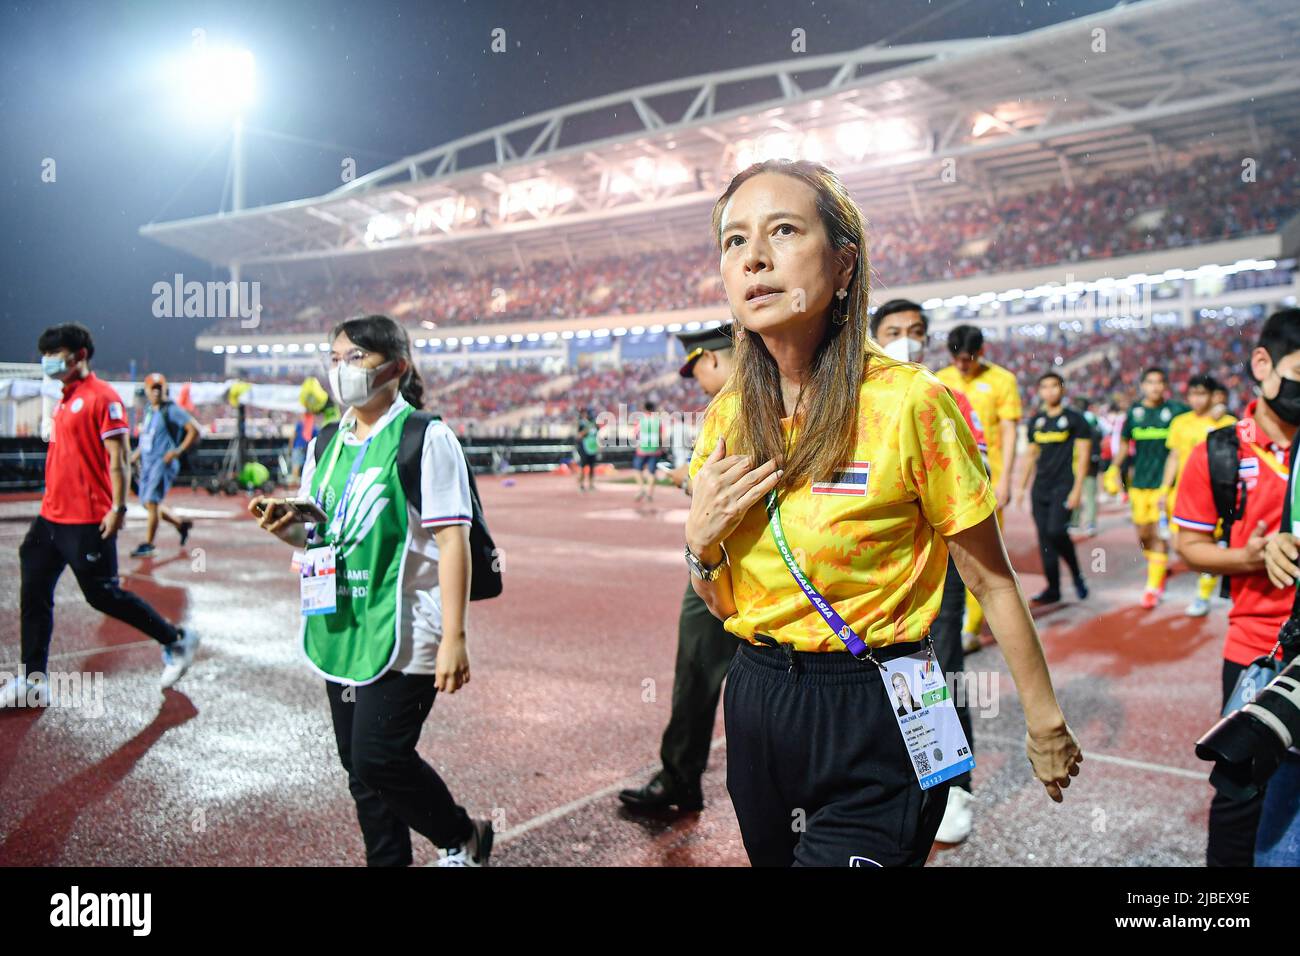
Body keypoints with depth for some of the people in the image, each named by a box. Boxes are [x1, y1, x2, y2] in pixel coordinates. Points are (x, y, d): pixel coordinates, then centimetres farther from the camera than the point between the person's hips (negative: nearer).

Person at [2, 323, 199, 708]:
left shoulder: (102, 397, -12)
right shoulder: (65, 400, 15)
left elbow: (119, 457, -16)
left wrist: (118, 507, -21)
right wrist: (53, 502, 21)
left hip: (88, 521, -9)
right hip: (52, 516, 9)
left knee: (103, 595, -1)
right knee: (34, 595, 7)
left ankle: (175, 640, 16)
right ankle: (32, 681, 15)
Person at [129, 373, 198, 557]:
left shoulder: (172, 410, -10)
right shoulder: (149, 410, 14)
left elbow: (194, 431, -16)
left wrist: (178, 451, -21)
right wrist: (137, 454, 17)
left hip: (163, 463, -9)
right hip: (147, 463, 9)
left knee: (152, 502, -11)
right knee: (148, 504, 11)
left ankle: (148, 543, -2)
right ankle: (181, 524, 29)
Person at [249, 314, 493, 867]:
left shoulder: (425, 438, -10)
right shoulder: (327, 444, 12)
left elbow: (451, 540, -14)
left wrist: (453, 638, -19)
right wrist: (285, 526, -5)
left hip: (403, 636, -7)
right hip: (341, 634, 7)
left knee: (379, 760, -8)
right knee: (359, 766, 13)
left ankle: (463, 840, 18)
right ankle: (388, 859, 32)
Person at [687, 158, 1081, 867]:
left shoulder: (908, 402, -15)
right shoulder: (727, 418, 0)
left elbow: (989, 579, -7)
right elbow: (722, 603, 7)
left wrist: (1045, 722, -1)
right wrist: (700, 541, -13)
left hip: (874, 726, -5)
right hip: (758, 704, 6)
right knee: (772, 853, 24)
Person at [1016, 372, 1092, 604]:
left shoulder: (1075, 419, -1)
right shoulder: (1036, 421, 13)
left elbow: (1083, 455, -5)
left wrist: (1077, 489, -12)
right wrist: (1022, 487, 16)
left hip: (1064, 485, -5)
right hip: (1040, 487, 5)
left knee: (1056, 531, -20)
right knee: (1044, 538, 4)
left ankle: (1077, 574, 4)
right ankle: (1053, 589, 11)